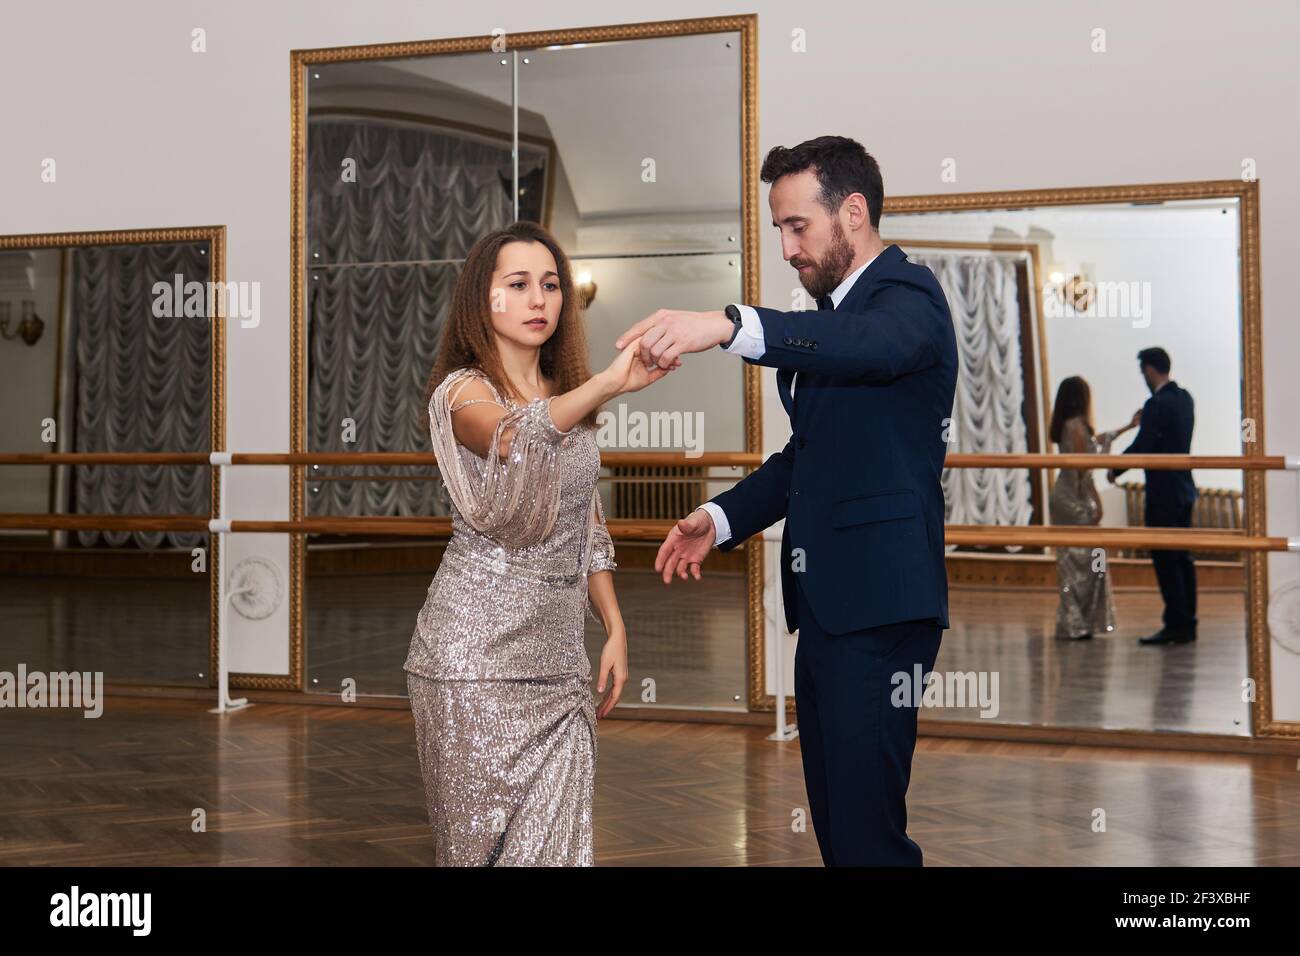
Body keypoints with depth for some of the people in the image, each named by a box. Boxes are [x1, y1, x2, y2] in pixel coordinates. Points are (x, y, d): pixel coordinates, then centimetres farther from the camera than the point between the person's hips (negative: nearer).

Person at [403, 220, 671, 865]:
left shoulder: (568, 398, 14)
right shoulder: (463, 391, -7)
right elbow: (512, 438, -32)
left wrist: (614, 628, 10)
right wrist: (607, 384, -47)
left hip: (557, 653, 6)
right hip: (479, 651, -6)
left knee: (556, 842, 2)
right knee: (487, 839, 2)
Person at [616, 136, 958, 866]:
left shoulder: (907, 294, -9)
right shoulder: (832, 309, 19)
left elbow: (874, 342, -35)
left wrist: (727, 326, -48)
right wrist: (722, 520, 12)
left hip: (878, 604, -9)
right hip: (825, 603, 9)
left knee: (866, 827, -10)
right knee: (832, 814, 13)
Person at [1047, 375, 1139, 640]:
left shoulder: (1069, 426, 14)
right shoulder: (1076, 426, -14)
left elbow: (1096, 441, 31)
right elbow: (1082, 469, -18)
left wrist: (1128, 427, 42)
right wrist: (1096, 501, -14)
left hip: (1066, 497, 9)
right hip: (1075, 499, -9)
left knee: (1072, 561, 11)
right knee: (1082, 560, -6)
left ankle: (1072, 622, 13)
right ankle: (1076, 624, -5)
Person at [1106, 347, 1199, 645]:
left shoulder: (1157, 404, -17)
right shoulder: (1184, 398, 10)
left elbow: (1141, 447, -18)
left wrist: (1116, 469, -4)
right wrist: (1144, 420, 20)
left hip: (1163, 492, -9)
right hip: (1184, 489, 9)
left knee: (1165, 560, -5)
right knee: (1182, 558, 12)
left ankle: (1176, 625, -5)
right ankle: (1187, 624, 16)